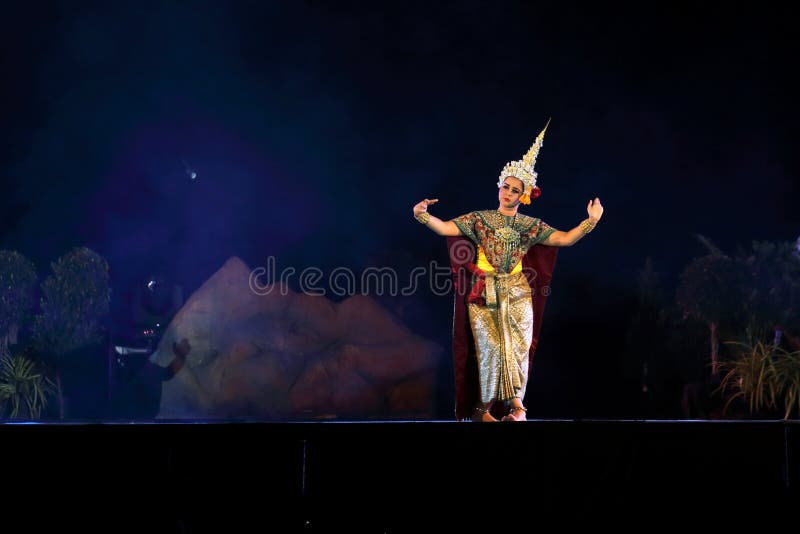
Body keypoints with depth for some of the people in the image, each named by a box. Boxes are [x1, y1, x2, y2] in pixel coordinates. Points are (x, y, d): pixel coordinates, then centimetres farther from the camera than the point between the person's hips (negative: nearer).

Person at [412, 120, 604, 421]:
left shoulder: (530, 225, 8)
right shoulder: (479, 219, 6)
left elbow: (565, 239, 2)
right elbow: (446, 228, -2)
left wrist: (590, 222, -10)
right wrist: (422, 216, -19)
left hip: (516, 293, 1)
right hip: (484, 293, -1)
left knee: (518, 347, -5)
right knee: (489, 348, -6)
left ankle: (515, 403, 1)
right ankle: (485, 406, -1)